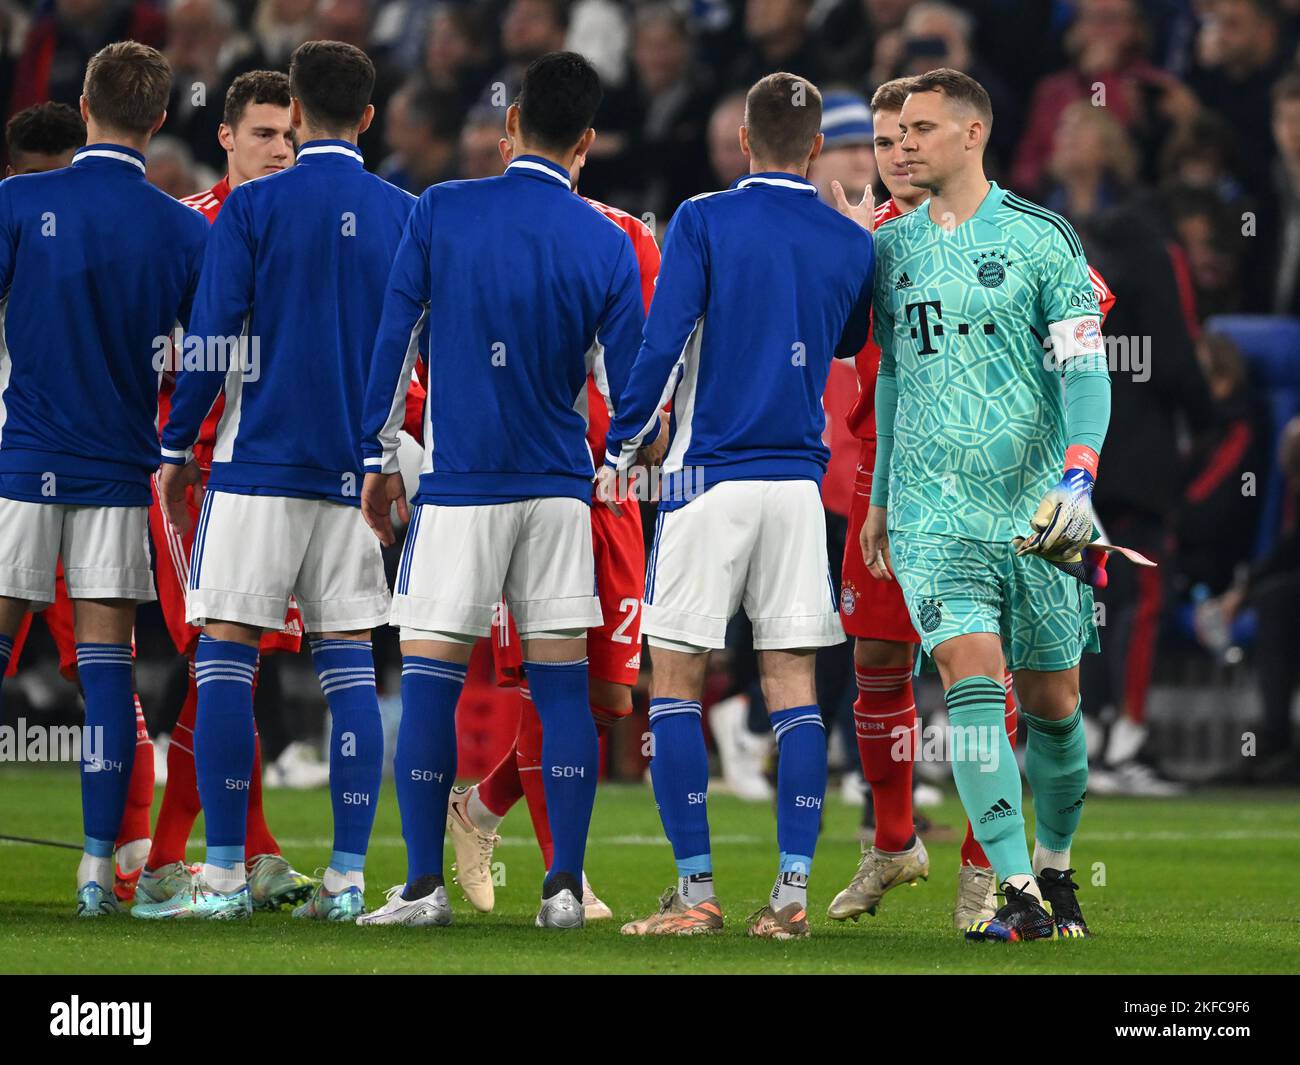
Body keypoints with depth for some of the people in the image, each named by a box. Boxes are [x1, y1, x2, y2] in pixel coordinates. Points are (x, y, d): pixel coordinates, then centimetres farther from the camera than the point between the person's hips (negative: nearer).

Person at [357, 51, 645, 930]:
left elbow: (394, 340, -1)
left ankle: (425, 885, -2)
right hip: (560, 488, 2)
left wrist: (380, 460, 8)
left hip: (457, 487, -2)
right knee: (563, 684, 5)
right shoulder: (606, 245, 0)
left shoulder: (440, 212, -3)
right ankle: (565, 886, 2)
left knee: (429, 682, 1)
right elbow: (627, 386, 5)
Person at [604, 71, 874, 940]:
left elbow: (663, 343, -10)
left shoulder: (704, 222, -4)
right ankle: (792, 892, -2)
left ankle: (696, 891, -3)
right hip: (800, 480, 3)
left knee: (675, 679, 2)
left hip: (710, 477, -3)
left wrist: (619, 450, -2)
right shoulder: (850, 244, 6)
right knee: (793, 682, 4)